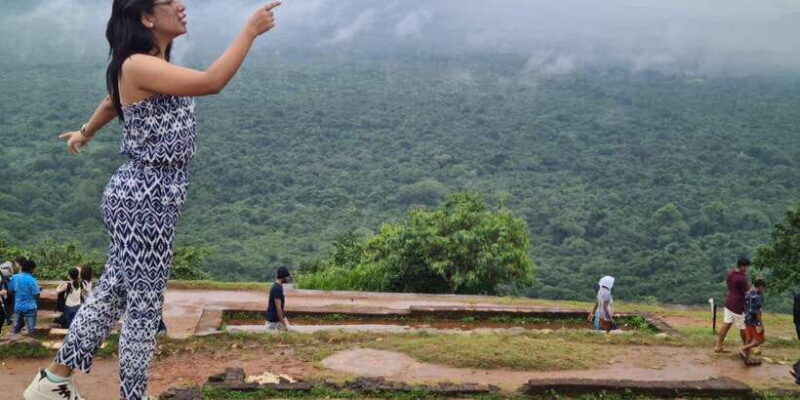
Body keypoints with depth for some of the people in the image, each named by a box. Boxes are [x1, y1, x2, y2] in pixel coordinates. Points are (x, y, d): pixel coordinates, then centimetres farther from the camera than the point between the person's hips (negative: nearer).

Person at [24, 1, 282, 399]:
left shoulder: (152, 65, 13)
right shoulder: (137, 65, -18)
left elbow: (112, 102, 31)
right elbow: (212, 81, -30)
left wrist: (85, 132, 50)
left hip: (148, 197, 10)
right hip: (143, 200, -10)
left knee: (112, 292, 17)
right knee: (144, 307, 0)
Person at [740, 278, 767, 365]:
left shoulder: (748, 294, 8)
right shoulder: (757, 296, -18)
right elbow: (757, 311, -21)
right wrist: (759, 324, -19)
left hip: (747, 320, 9)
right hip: (754, 321, -9)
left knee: (749, 339, 12)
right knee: (760, 340, 1)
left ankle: (747, 359, 13)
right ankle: (743, 350, -7)